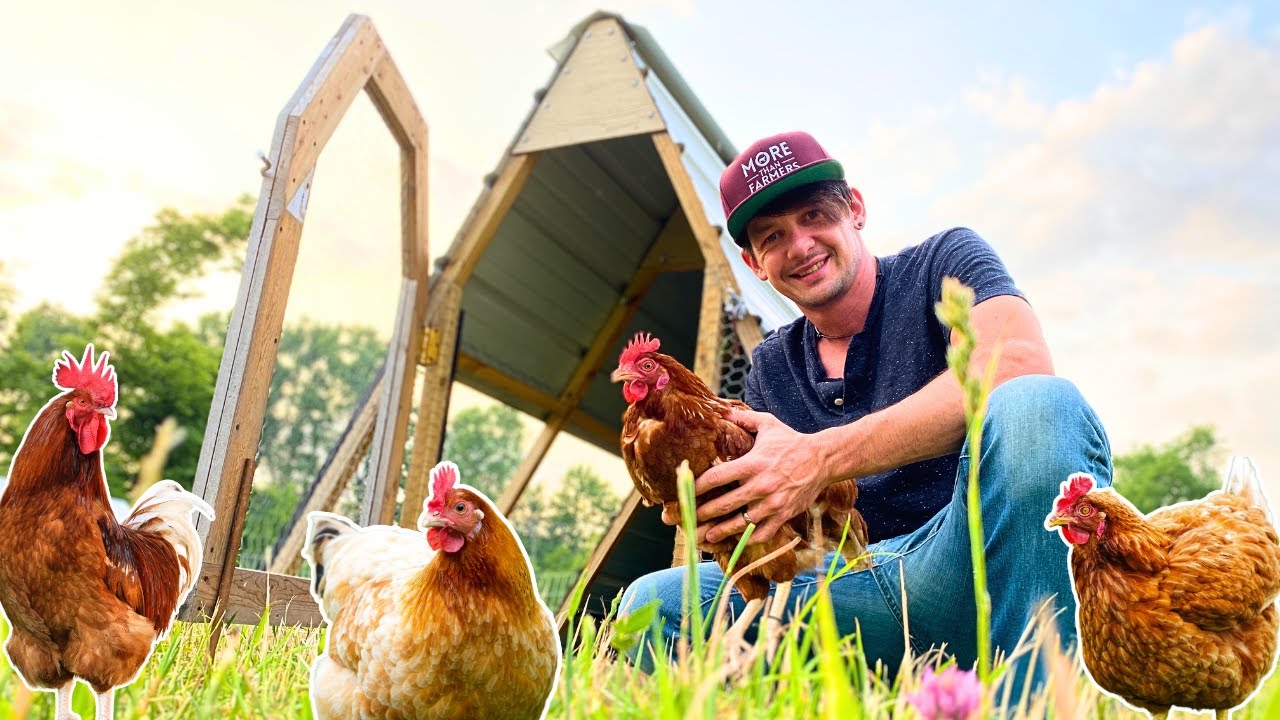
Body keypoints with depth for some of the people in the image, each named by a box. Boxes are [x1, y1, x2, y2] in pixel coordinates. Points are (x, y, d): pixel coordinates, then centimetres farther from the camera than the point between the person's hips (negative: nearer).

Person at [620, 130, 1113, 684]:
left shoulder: (944, 261, 2)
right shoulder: (770, 368, 14)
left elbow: (1020, 364, -22)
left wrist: (822, 458, -26)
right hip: (865, 587, 4)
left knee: (1034, 406, -34)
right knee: (656, 601, -10)